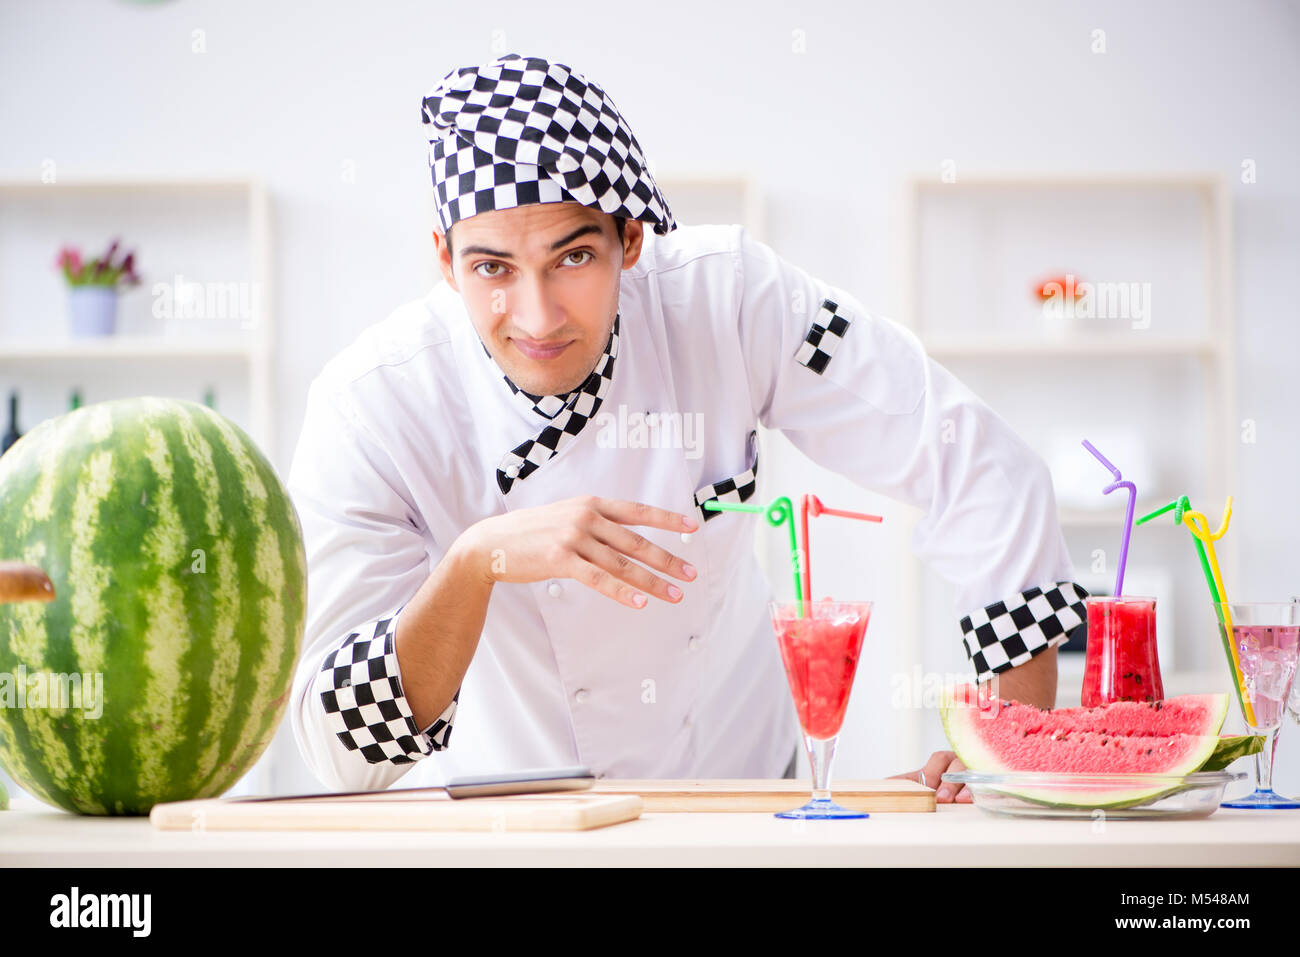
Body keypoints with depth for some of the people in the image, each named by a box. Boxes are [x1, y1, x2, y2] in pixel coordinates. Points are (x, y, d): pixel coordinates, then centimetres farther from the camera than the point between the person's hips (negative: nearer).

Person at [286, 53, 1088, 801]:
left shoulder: (727, 299, -18)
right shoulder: (369, 408, -21)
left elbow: (984, 472, -14)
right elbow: (343, 752, -25)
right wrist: (474, 563, -39)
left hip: (741, 782, 2)